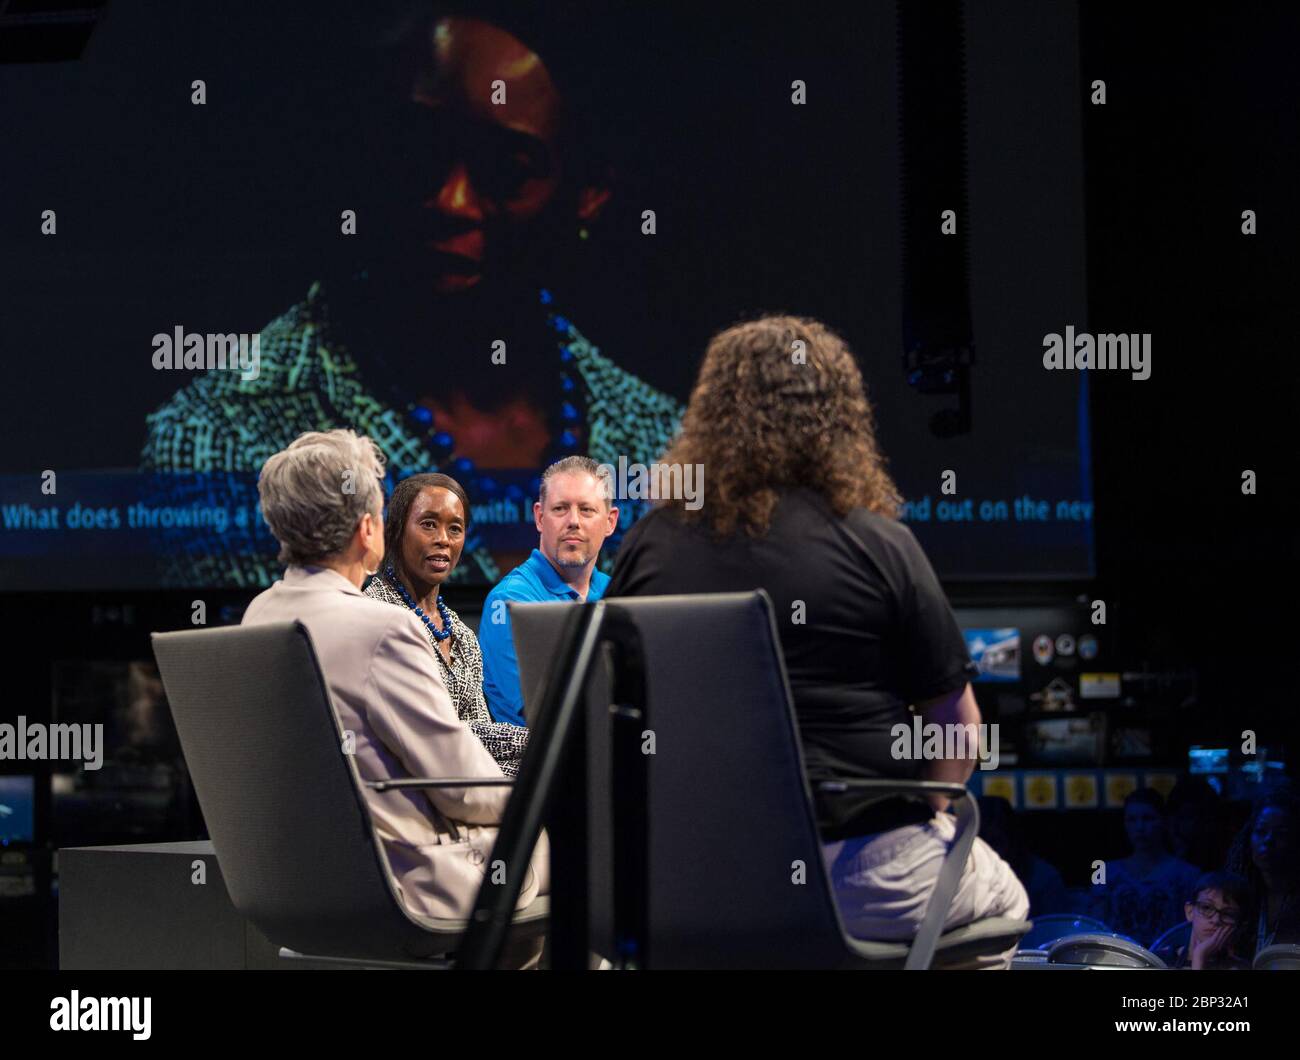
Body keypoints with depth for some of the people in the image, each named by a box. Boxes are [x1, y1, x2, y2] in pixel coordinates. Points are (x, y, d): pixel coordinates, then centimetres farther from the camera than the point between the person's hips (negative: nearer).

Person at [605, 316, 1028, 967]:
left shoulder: (646, 547, -1)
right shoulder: (877, 545, -11)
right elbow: (957, 726, -5)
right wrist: (921, 810, 14)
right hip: (861, 877, -4)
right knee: (1001, 899, 28)